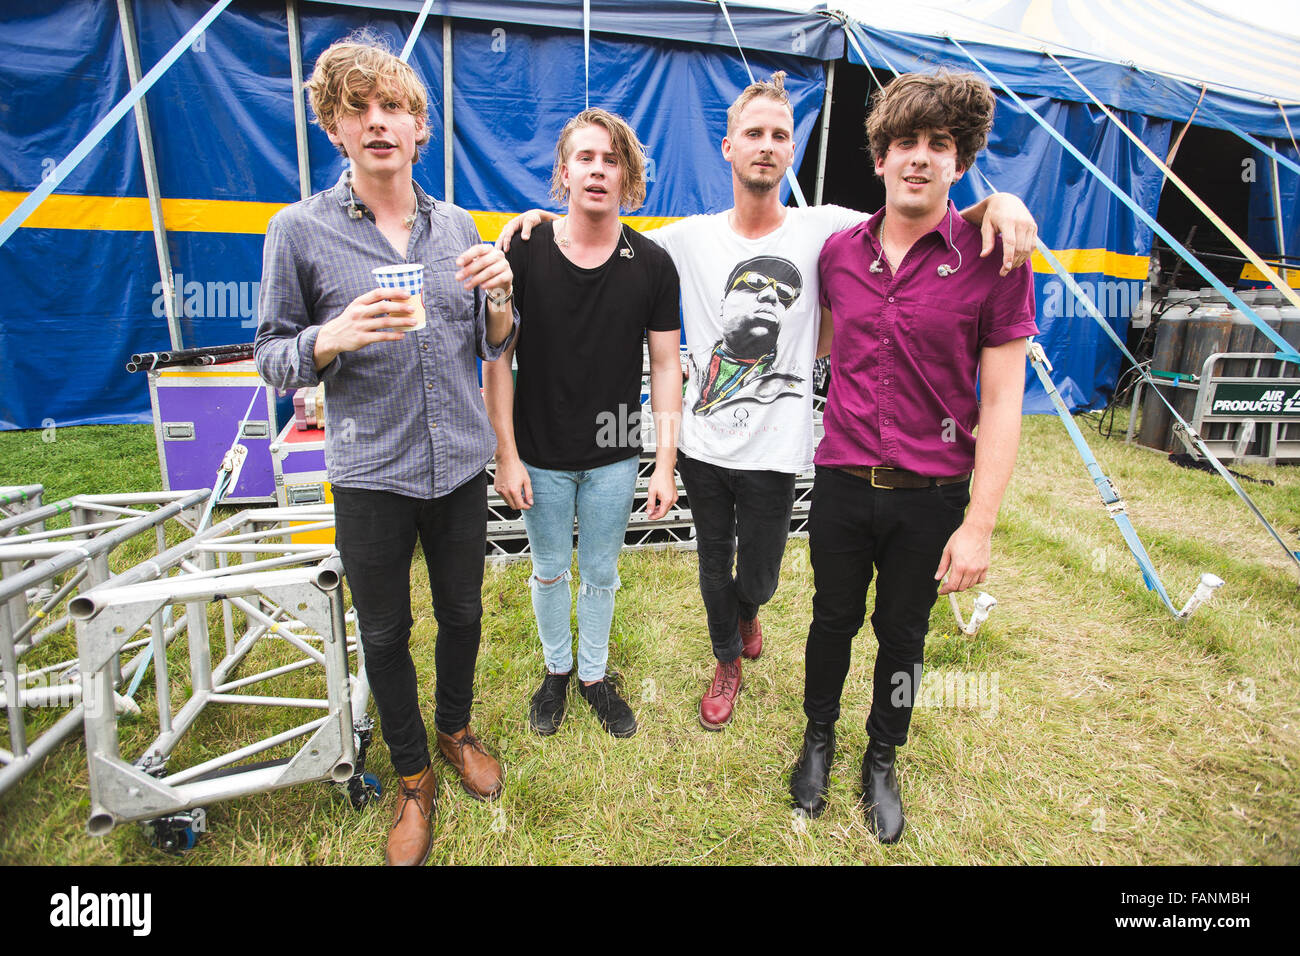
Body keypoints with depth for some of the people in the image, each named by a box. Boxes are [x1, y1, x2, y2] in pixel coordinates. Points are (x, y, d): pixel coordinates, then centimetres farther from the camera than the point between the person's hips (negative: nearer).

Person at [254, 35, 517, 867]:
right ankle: (413, 776, 37)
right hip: (371, 473, -2)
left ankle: (457, 728, 46)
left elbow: (494, 345, 9)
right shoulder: (300, 230, -5)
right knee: (385, 633, 13)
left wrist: (499, 297, -12)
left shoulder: (458, 226, 4)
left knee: (462, 611, 18)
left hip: (461, 464, 3)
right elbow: (273, 359, -2)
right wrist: (334, 337, -22)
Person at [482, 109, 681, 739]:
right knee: (549, 571, 18)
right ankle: (556, 669, 43)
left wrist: (665, 464, -7)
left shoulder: (652, 265, -6)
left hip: (614, 459, 0)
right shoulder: (524, 255, -8)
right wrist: (506, 453, -9)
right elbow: (497, 358, -6)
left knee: (600, 574, 16)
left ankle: (595, 674, 40)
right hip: (540, 456, 0)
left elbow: (666, 365, -4)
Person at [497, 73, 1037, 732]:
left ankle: (747, 612, 54)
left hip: (773, 452, -1)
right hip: (702, 445, 2)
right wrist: (542, 217, -7)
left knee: (758, 579, 14)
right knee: (714, 568, 18)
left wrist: (998, 202, -24)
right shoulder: (690, 237, 0)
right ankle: (728, 661, 46)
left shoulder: (822, 229, -5)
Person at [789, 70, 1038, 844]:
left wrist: (981, 524, -11)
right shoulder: (839, 252, 0)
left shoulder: (995, 261, -9)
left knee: (904, 634, 16)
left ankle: (883, 761, 41)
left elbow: (1001, 403, -9)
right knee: (834, 620, 17)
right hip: (841, 483, 2)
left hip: (931, 495, -2)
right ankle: (819, 740, 43)